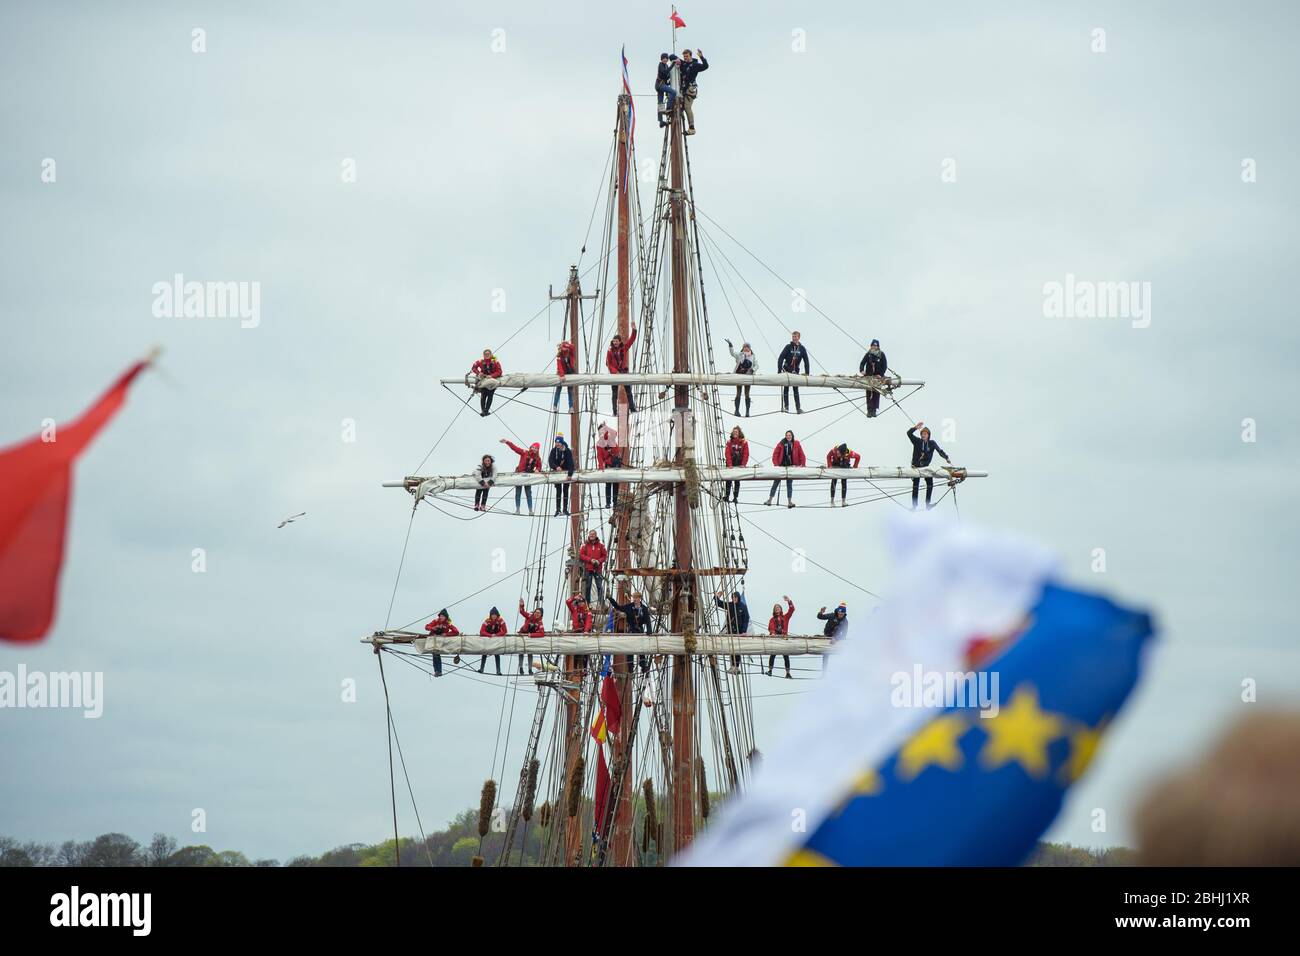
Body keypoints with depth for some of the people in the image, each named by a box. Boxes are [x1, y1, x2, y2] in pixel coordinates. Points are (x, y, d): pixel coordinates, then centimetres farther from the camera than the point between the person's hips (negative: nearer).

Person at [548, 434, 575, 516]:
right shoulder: (554, 450, -11)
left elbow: (571, 463, -25)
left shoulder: (567, 451, -18)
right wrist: (556, 467, -40)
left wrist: (570, 474, -36)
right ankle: (558, 510, -4)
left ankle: (565, 509, 7)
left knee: (565, 491, 2)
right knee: (558, 491, -2)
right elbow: (550, 461, -20)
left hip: (566, 472, -1)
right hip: (557, 472, 1)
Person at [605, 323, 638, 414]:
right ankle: (615, 412, 7)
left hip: (624, 371, 2)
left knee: (629, 392, 1)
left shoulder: (624, 348, 0)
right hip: (615, 373, -2)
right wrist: (615, 371, -17)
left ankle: (632, 408, 5)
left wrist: (634, 330, -18)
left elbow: (631, 340, -3)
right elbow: (608, 364, -5)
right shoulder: (610, 351, -6)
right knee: (615, 394, 4)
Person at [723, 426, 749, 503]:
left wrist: (743, 464, -15)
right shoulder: (729, 442, 0)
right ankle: (726, 496, -2)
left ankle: (735, 497, 6)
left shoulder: (744, 442, -1)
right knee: (728, 481, -4)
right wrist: (729, 464, -18)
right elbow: (728, 453, -7)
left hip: (739, 465, 0)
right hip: (731, 465, 0)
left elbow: (746, 454, -3)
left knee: (737, 481, 4)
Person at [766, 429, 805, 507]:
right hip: (781, 466, 0)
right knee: (776, 483, 5)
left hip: (791, 467, 0)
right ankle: (770, 499, 12)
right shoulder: (781, 444, -3)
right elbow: (775, 454, -5)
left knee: (789, 484, 5)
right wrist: (776, 465, -15)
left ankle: (789, 501, 7)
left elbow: (801, 455, 1)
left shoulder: (796, 444, 1)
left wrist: (803, 465, -10)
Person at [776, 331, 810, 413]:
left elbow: (806, 361, 1)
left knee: (796, 390, 1)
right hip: (787, 370, -2)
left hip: (795, 371, 2)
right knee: (786, 388, -1)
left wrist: (807, 373, -6)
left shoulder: (802, 349, 0)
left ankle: (798, 408, -2)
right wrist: (779, 370, -19)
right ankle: (786, 406, 1)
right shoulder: (788, 347, -5)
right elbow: (780, 358, -10)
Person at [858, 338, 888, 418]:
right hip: (868, 377, 1)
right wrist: (861, 370, -20)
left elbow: (885, 366, 0)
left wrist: (881, 374, -13)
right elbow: (862, 363, 1)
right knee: (869, 394, -2)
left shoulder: (881, 355, 0)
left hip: (878, 376, -1)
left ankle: (875, 410, 0)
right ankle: (869, 411, -2)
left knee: (876, 394, -3)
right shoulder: (868, 354, 2)